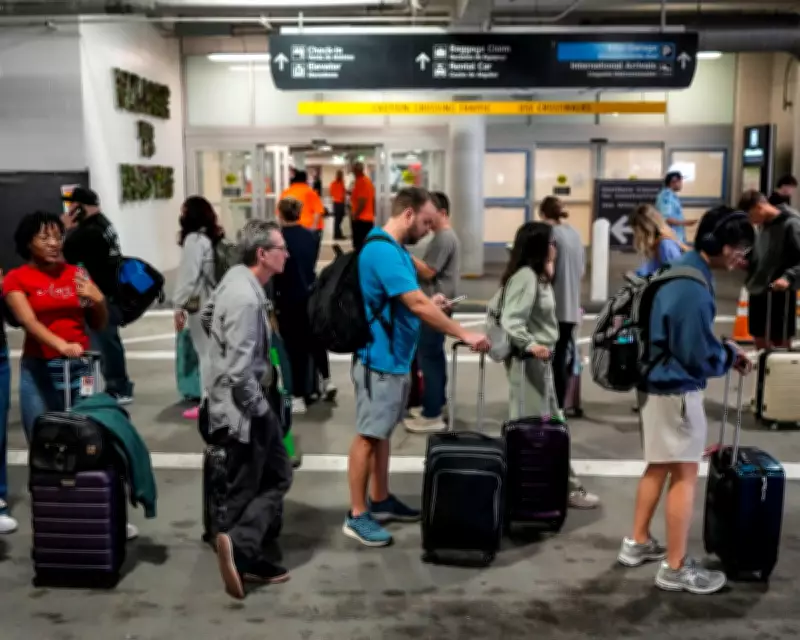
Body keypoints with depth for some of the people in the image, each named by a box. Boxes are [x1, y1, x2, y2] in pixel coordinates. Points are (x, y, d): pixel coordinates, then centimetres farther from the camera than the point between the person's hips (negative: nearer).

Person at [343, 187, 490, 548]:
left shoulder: (394, 249, 12)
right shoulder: (383, 251, -21)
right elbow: (417, 305, -26)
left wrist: (429, 303, 5)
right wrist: (464, 335, -23)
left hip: (394, 358, 10)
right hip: (379, 359, -10)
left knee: (382, 432, 17)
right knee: (368, 436, -2)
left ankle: (380, 501, 28)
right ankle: (357, 515, 6)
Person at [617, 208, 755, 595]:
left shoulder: (677, 269, 5)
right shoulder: (694, 292, -26)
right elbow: (702, 359, -21)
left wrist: (722, 348, 6)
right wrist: (730, 355, -2)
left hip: (656, 384, 10)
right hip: (676, 392, -10)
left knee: (659, 466, 20)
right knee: (685, 475, 2)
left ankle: (637, 543, 32)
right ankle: (675, 568, 12)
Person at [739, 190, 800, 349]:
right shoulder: (763, 224, 8)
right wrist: (746, 261, 2)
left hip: (780, 293, -7)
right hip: (758, 291, 7)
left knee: (781, 342, 4)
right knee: (759, 338, 16)